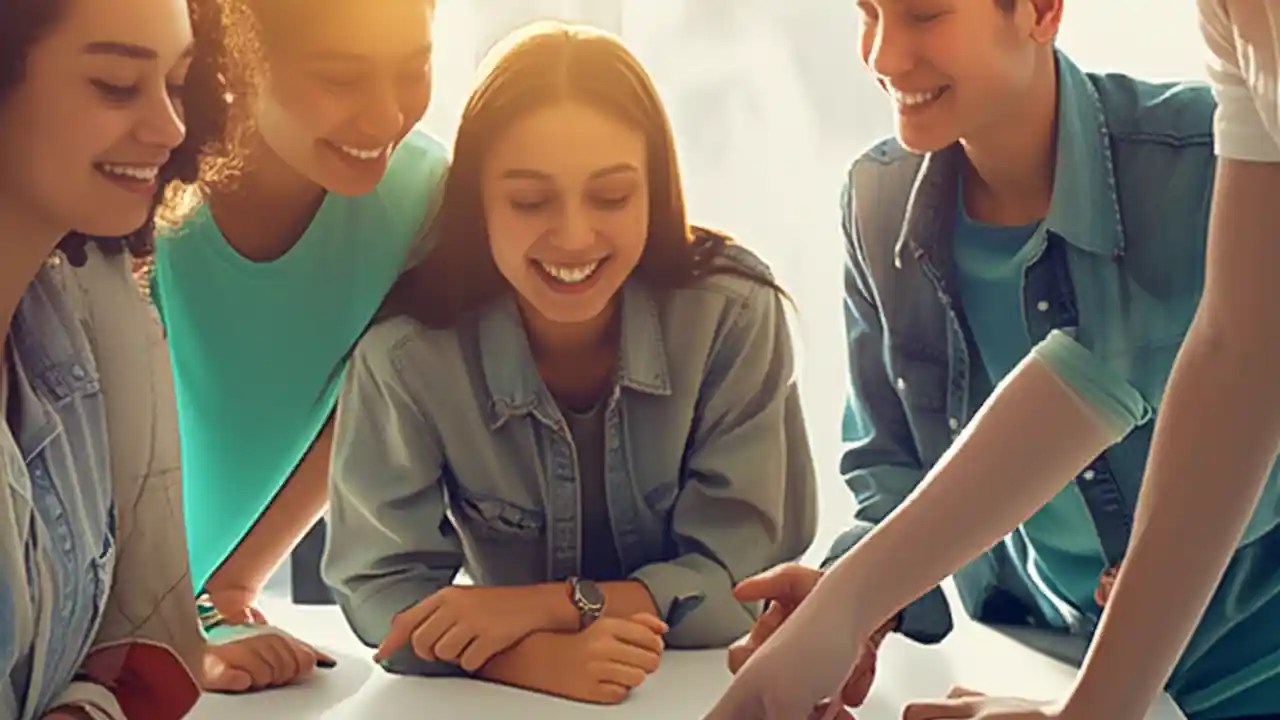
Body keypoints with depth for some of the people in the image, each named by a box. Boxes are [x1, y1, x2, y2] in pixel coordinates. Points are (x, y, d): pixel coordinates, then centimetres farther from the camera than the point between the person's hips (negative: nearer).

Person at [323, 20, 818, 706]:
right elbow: (382, 588, -13)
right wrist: (538, 657, -31)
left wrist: (540, 606, -24)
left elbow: (744, 579, -13)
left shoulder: (734, 315, -16)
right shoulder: (407, 348, -17)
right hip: (512, 700, 0)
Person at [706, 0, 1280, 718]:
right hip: (1025, 653, 4)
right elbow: (895, 463, 1)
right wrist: (854, 607, -19)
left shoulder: (1213, 163, -17)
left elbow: (1102, 385, -24)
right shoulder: (878, 200, -5)